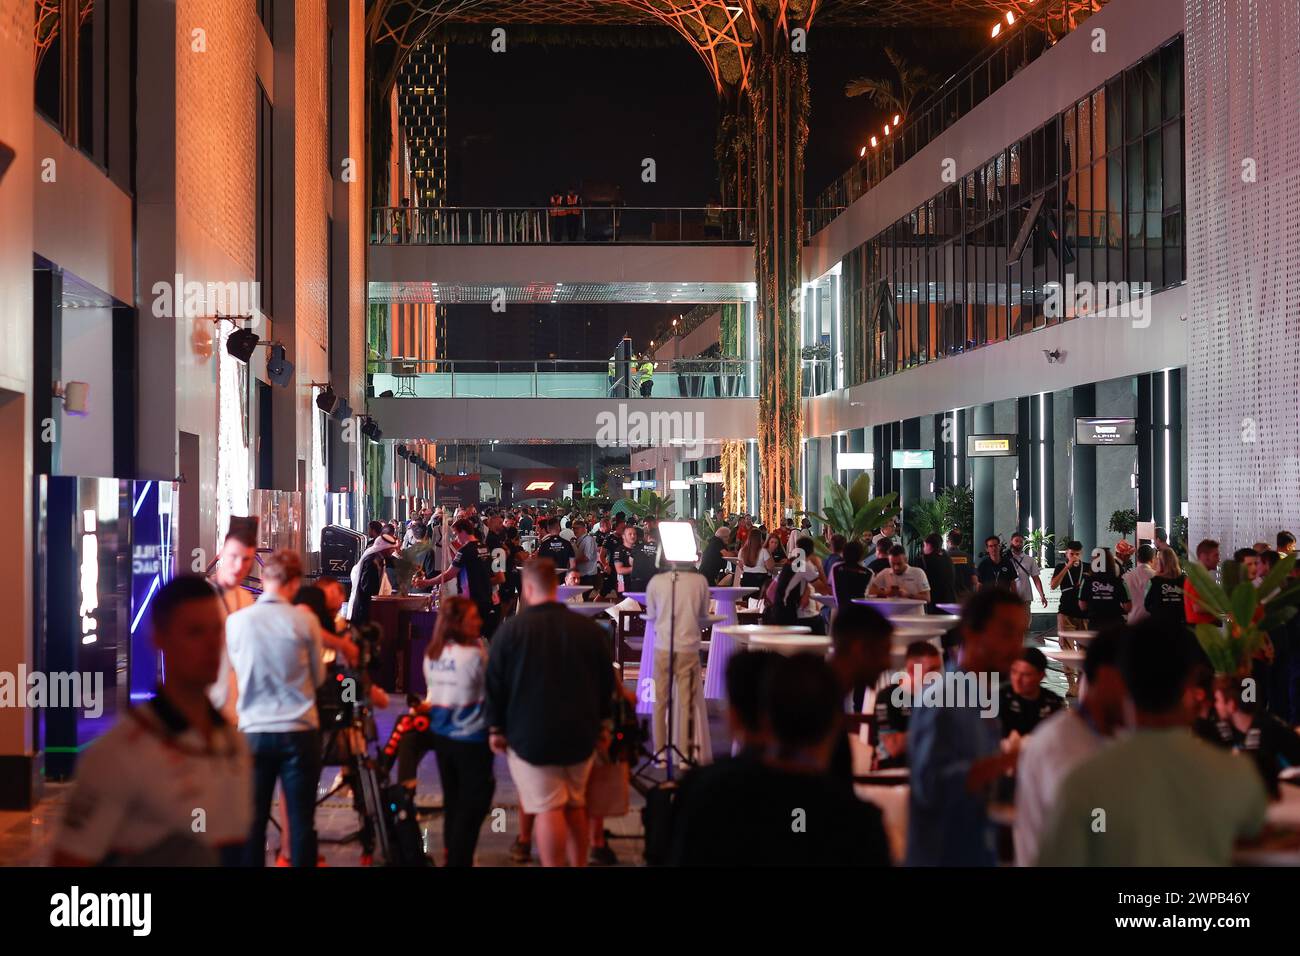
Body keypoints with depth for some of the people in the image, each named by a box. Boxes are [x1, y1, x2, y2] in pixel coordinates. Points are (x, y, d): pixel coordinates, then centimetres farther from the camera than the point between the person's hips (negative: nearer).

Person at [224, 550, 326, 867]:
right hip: (299, 732, -1)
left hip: (254, 731, 1)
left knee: (253, 820, 9)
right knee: (301, 820, 5)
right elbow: (318, 677, 3)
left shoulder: (235, 621, -4)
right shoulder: (305, 621, -8)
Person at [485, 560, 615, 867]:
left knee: (548, 809, -3)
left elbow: (495, 684, -4)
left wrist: (495, 729, 7)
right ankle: (579, 865, 21)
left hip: (530, 735, -3)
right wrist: (603, 724, 20)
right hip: (579, 733, 3)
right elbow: (606, 680, 8)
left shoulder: (510, 629, -8)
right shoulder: (589, 628, -1)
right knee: (575, 806, 15)